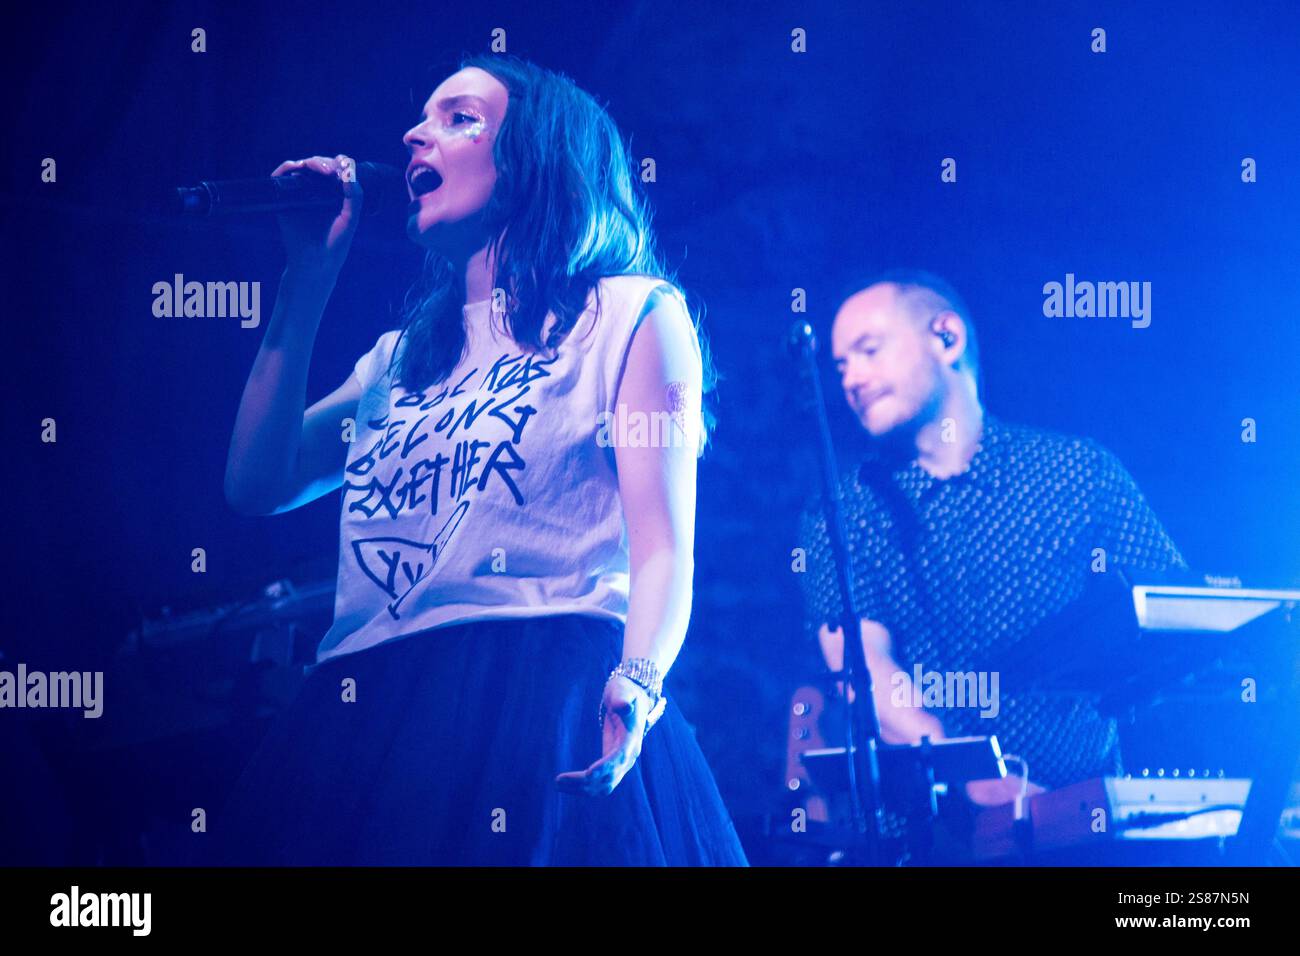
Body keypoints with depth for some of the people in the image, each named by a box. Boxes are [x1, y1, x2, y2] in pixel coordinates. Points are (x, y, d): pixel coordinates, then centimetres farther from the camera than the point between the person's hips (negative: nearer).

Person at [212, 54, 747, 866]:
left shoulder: (634, 314, 8)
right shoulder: (405, 354, 27)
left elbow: (663, 549, -3)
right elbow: (259, 484, 14)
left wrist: (636, 684, -23)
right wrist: (308, 281, 17)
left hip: (544, 708, -5)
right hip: (367, 725, 5)